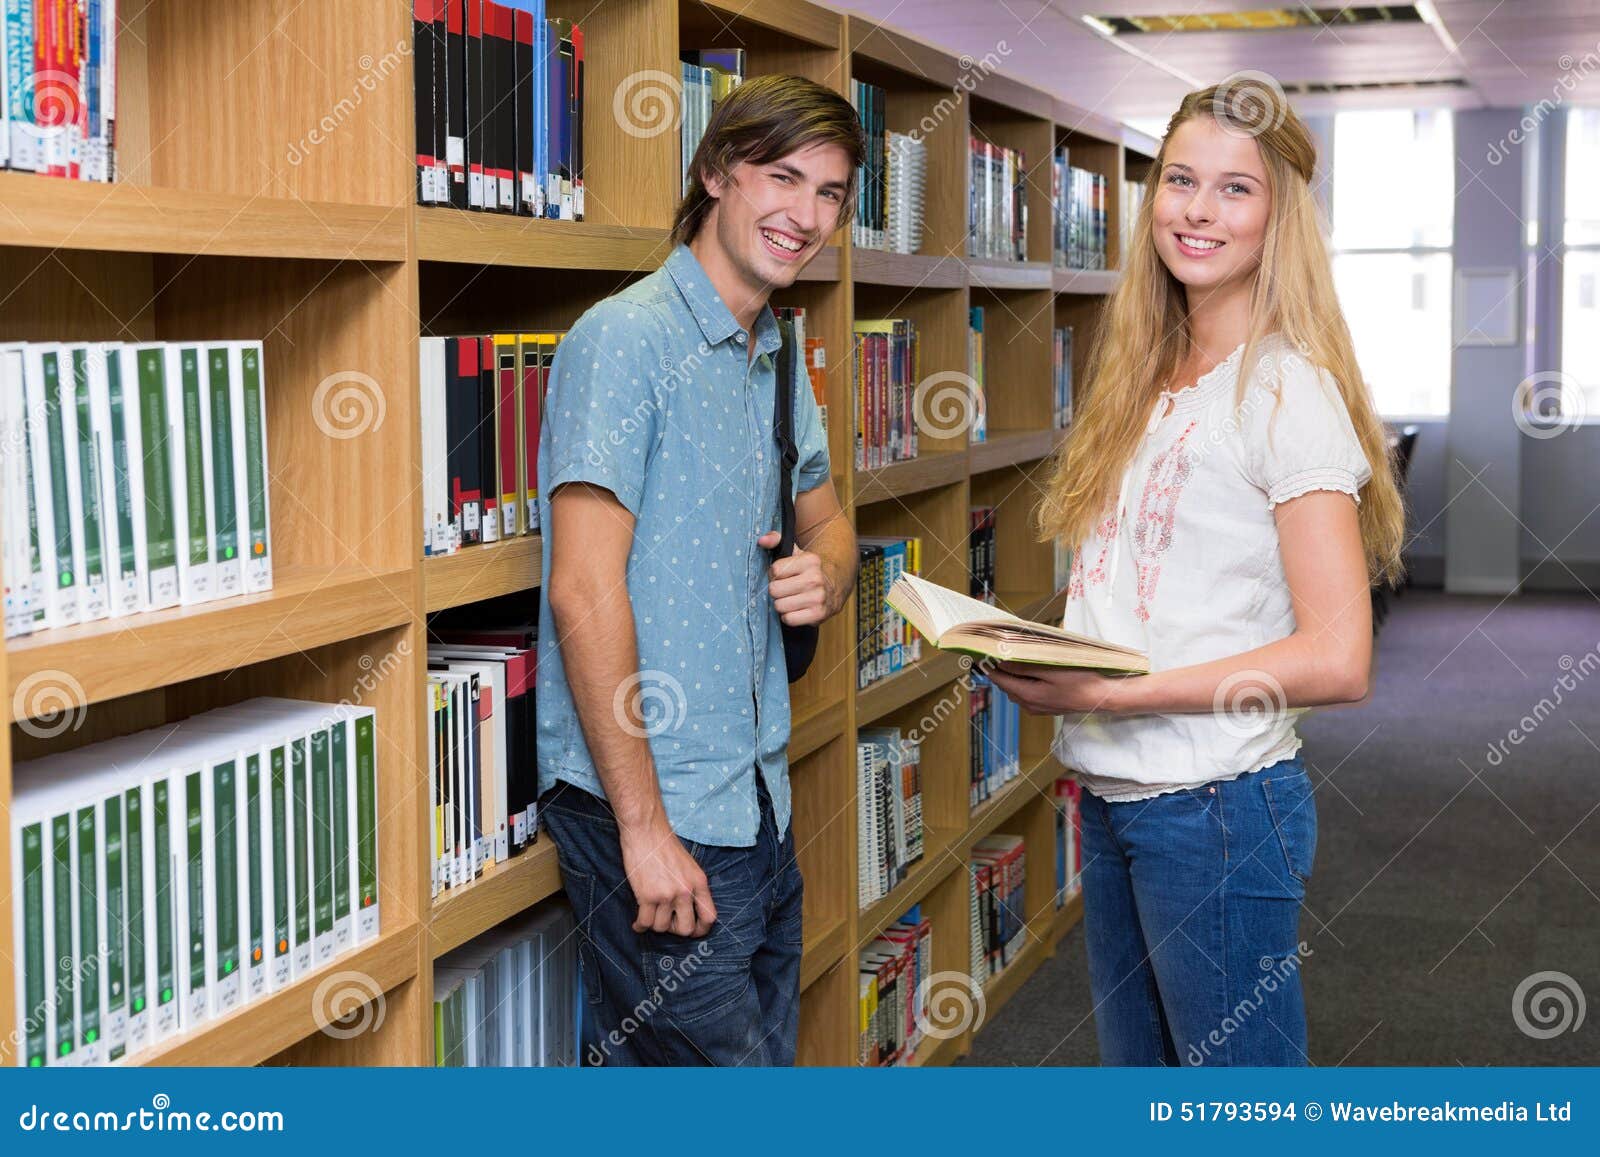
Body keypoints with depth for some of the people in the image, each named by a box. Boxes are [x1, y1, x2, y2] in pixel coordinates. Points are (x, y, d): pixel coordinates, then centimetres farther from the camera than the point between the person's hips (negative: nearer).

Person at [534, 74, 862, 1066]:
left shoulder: (779, 361, 14)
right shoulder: (626, 340, -14)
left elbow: (826, 518, 27)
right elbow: (585, 591, -19)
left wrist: (827, 573, 0)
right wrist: (644, 826, -20)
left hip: (761, 801, 9)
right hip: (655, 811, -8)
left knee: (765, 1057, 16)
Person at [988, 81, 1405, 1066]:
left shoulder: (1288, 391, -13)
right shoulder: (1148, 380, 11)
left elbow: (1338, 660, -20)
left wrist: (1110, 692, -21)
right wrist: (1038, 653, 0)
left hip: (1218, 806, -8)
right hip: (1112, 793, 8)